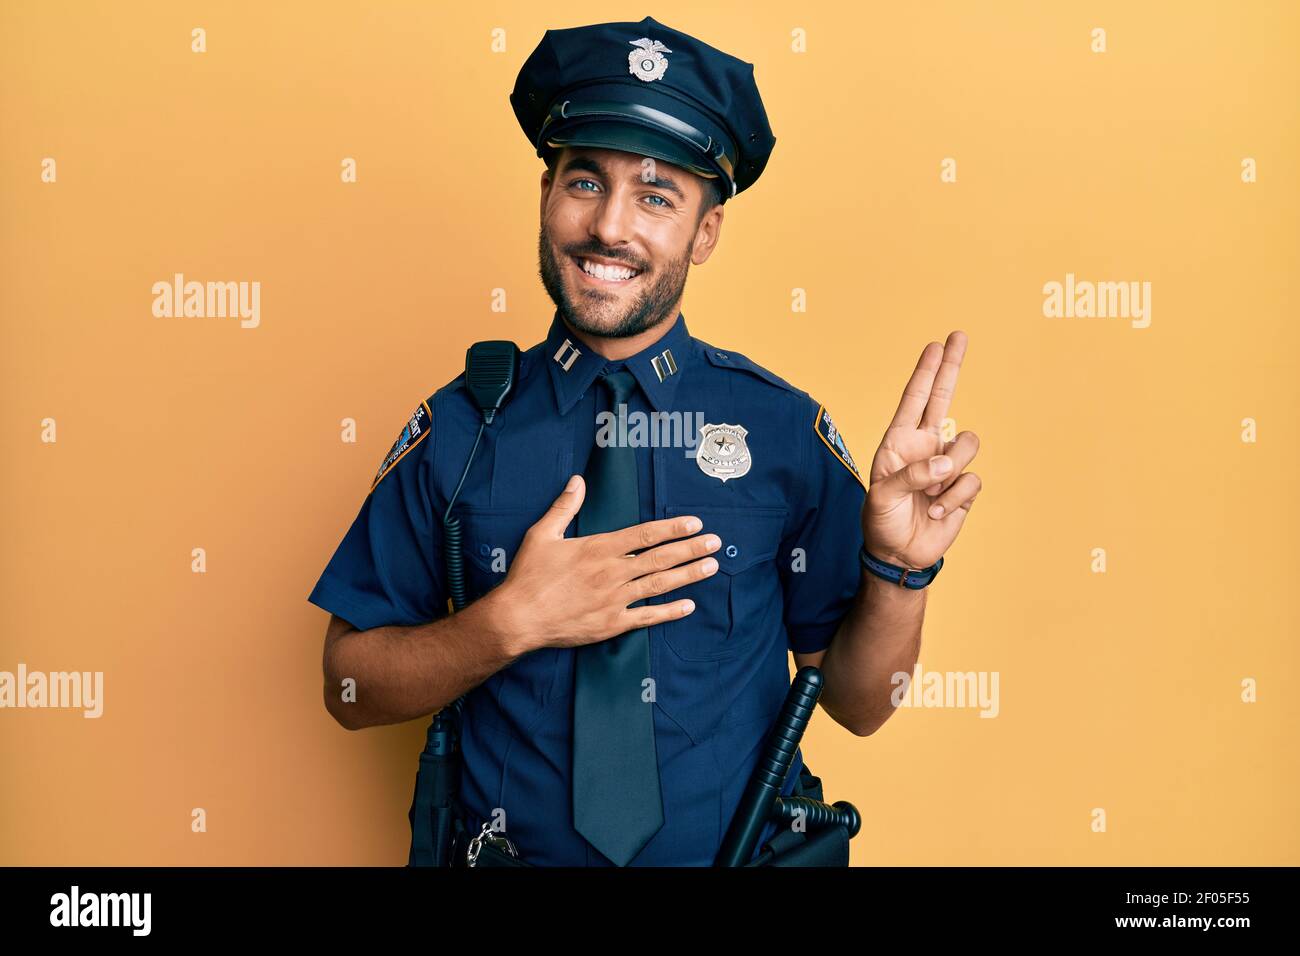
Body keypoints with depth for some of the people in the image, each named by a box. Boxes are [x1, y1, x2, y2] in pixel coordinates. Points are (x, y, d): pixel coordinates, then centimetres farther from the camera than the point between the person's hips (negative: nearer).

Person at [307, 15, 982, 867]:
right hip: (508, 846, 0)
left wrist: (899, 569, -22)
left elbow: (857, 703, -4)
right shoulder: (459, 429, -10)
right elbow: (350, 687, -7)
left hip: (741, 847, 0)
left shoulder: (784, 427, -10)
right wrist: (509, 623, -22)